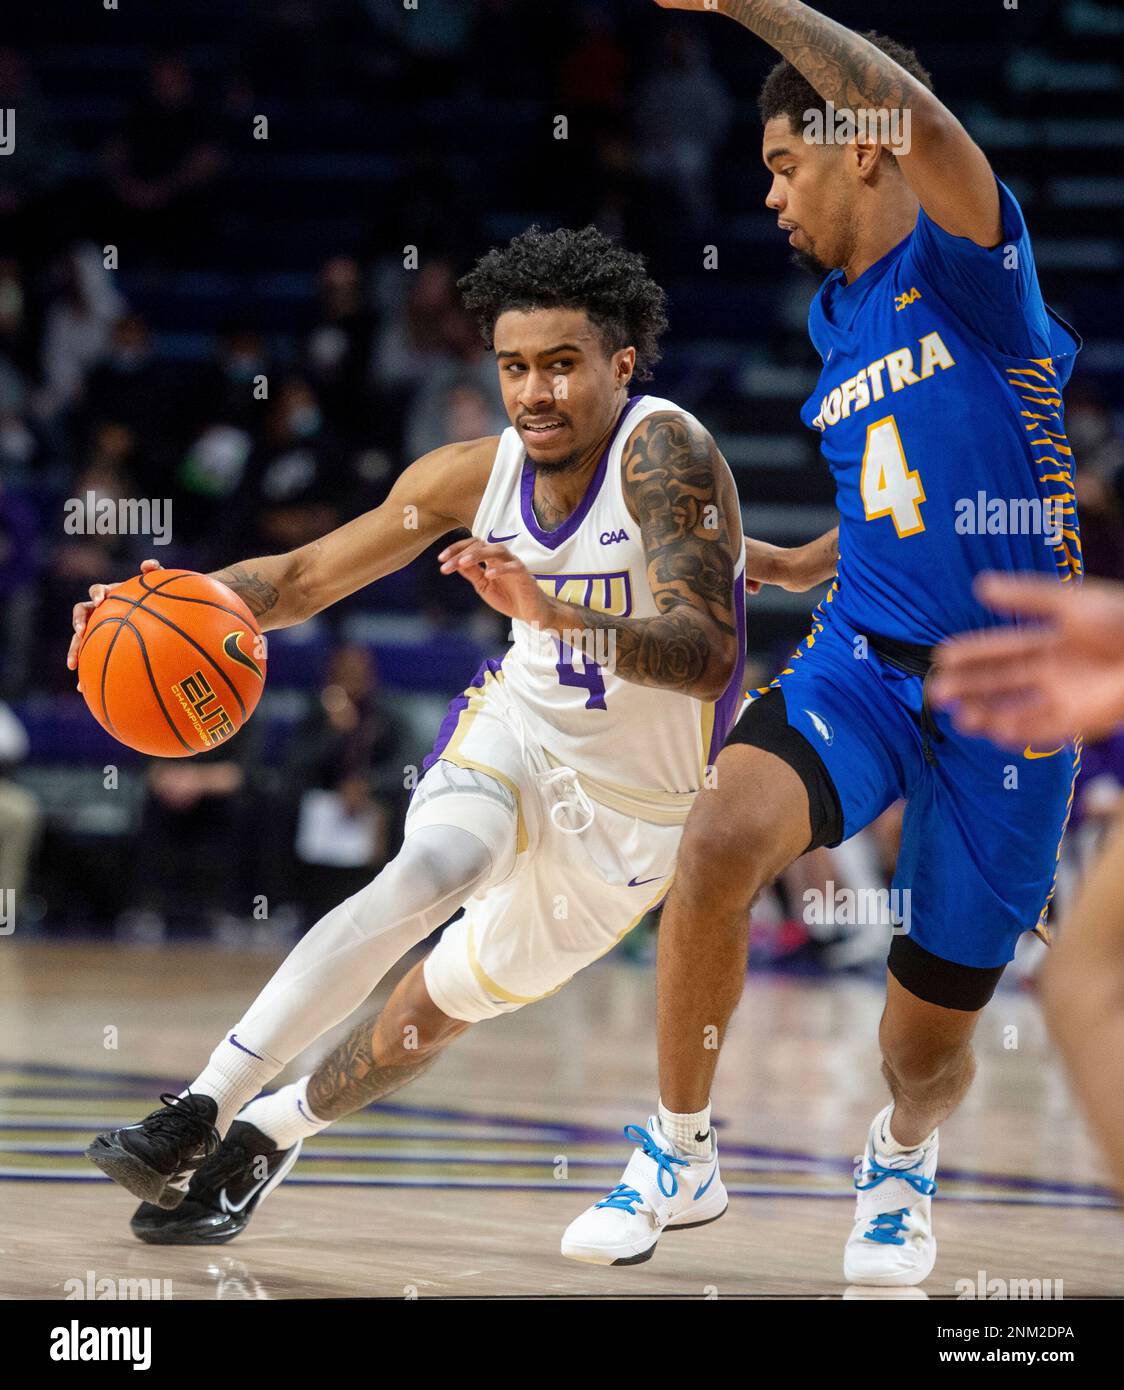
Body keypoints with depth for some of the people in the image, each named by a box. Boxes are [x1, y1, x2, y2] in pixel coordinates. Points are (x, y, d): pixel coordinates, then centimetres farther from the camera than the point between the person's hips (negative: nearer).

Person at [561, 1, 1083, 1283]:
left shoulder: (965, 261, -7)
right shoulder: (833, 318, 14)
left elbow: (918, 117, -29)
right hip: (863, 660, 5)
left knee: (929, 1036, 5)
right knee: (720, 838, -29)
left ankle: (901, 1159, 44)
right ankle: (679, 1150, -11)